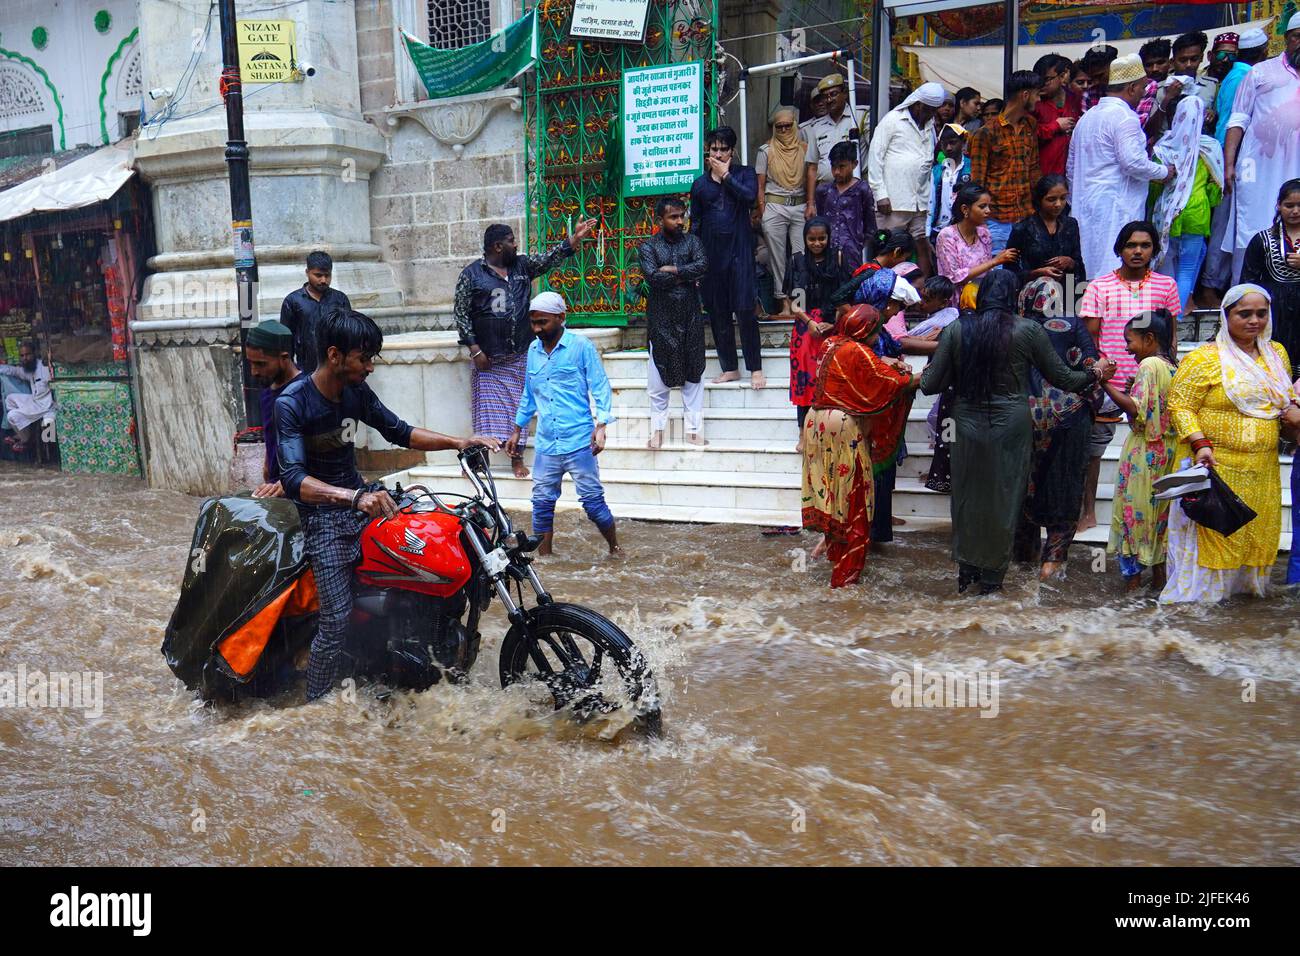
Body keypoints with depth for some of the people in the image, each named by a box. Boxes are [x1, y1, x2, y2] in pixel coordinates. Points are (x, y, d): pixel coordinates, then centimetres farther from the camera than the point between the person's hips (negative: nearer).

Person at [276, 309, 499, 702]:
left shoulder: (356, 391, 1)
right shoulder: (291, 403, -19)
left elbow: (398, 431, 13)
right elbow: (293, 479, -30)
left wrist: (457, 442, 1)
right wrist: (354, 497, -46)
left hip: (361, 498, 7)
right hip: (322, 514, -7)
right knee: (336, 620, -15)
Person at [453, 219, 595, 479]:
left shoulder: (522, 266, 10)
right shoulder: (471, 274, -2)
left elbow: (549, 260, 0)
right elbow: (461, 314, -3)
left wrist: (574, 239, -14)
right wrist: (475, 350, -10)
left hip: (520, 355, 3)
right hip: (487, 357, -3)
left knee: (518, 405, 5)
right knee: (487, 406, -3)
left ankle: (517, 457, 13)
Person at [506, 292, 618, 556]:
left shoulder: (581, 346, -4)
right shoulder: (533, 350, 12)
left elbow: (600, 387, -5)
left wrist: (601, 425, -16)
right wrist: (518, 430, 24)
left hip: (579, 442, -5)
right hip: (545, 443, 5)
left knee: (593, 500, -1)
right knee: (542, 502, 5)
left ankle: (615, 551, 16)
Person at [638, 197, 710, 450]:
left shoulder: (692, 241, 9)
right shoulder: (648, 247, 1)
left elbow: (702, 265, -9)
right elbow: (652, 277, -15)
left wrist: (672, 270, -14)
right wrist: (687, 276, -10)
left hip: (690, 315, 2)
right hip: (661, 317, -2)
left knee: (694, 371, 4)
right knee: (659, 374, 0)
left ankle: (694, 429, 9)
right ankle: (658, 429, 10)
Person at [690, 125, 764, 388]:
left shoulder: (744, 174, 6)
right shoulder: (700, 184, 12)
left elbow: (750, 196, -16)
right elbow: (694, 223, 13)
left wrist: (726, 175, -8)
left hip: (739, 250, -3)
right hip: (711, 253, 3)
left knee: (744, 309, -9)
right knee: (718, 312, 5)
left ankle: (755, 368, -2)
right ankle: (729, 368, 14)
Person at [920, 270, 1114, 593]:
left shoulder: (956, 330, -4)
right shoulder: (1028, 330, -7)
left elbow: (931, 385, -2)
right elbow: (1062, 378, 1)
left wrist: (926, 373, 21)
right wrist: (1095, 373, 21)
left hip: (968, 425, 1)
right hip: (1011, 427, -1)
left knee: (968, 494, 16)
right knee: (1003, 497, 12)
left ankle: (966, 570, 25)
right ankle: (991, 577, 23)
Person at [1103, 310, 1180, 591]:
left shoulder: (1149, 364, -15)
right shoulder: (1172, 366, 10)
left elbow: (1136, 409, -22)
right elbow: (1158, 405, 15)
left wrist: (1106, 384, -21)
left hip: (1143, 452, -8)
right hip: (1167, 451, 8)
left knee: (1133, 508, 0)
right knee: (1159, 510, 15)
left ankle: (1132, 574, 6)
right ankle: (1158, 575, 23)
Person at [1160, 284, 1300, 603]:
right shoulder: (1205, 359, -11)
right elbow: (1180, 404, -13)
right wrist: (1200, 444, -23)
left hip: (1263, 469, 6)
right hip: (1217, 466, -6)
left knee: (1256, 530, 14)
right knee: (1212, 529, 0)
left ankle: (1245, 585, 31)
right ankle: (1196, 592, 12)